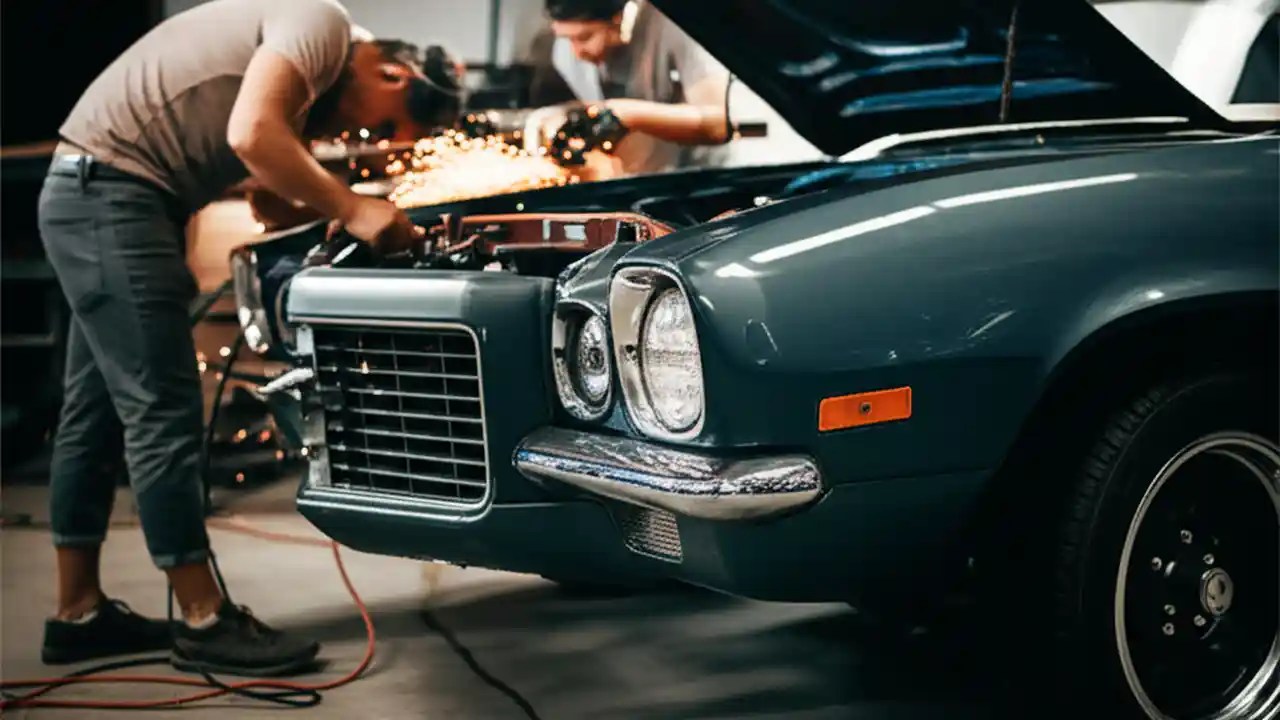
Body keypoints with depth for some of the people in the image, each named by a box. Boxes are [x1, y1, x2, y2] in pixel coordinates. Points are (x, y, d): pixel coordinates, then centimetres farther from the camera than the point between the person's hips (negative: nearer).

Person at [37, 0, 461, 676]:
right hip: (107, 191, -11)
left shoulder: (313, 90, 19)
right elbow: (251, 134, -25)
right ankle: (204, 623, -2)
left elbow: (273, 193, 13)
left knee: (96, 412, 13)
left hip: (94, 196, 11)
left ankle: (79, 613, 22)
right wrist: (353, 212, -17)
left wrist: (378, 214, 3)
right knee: (163, 412, -8)